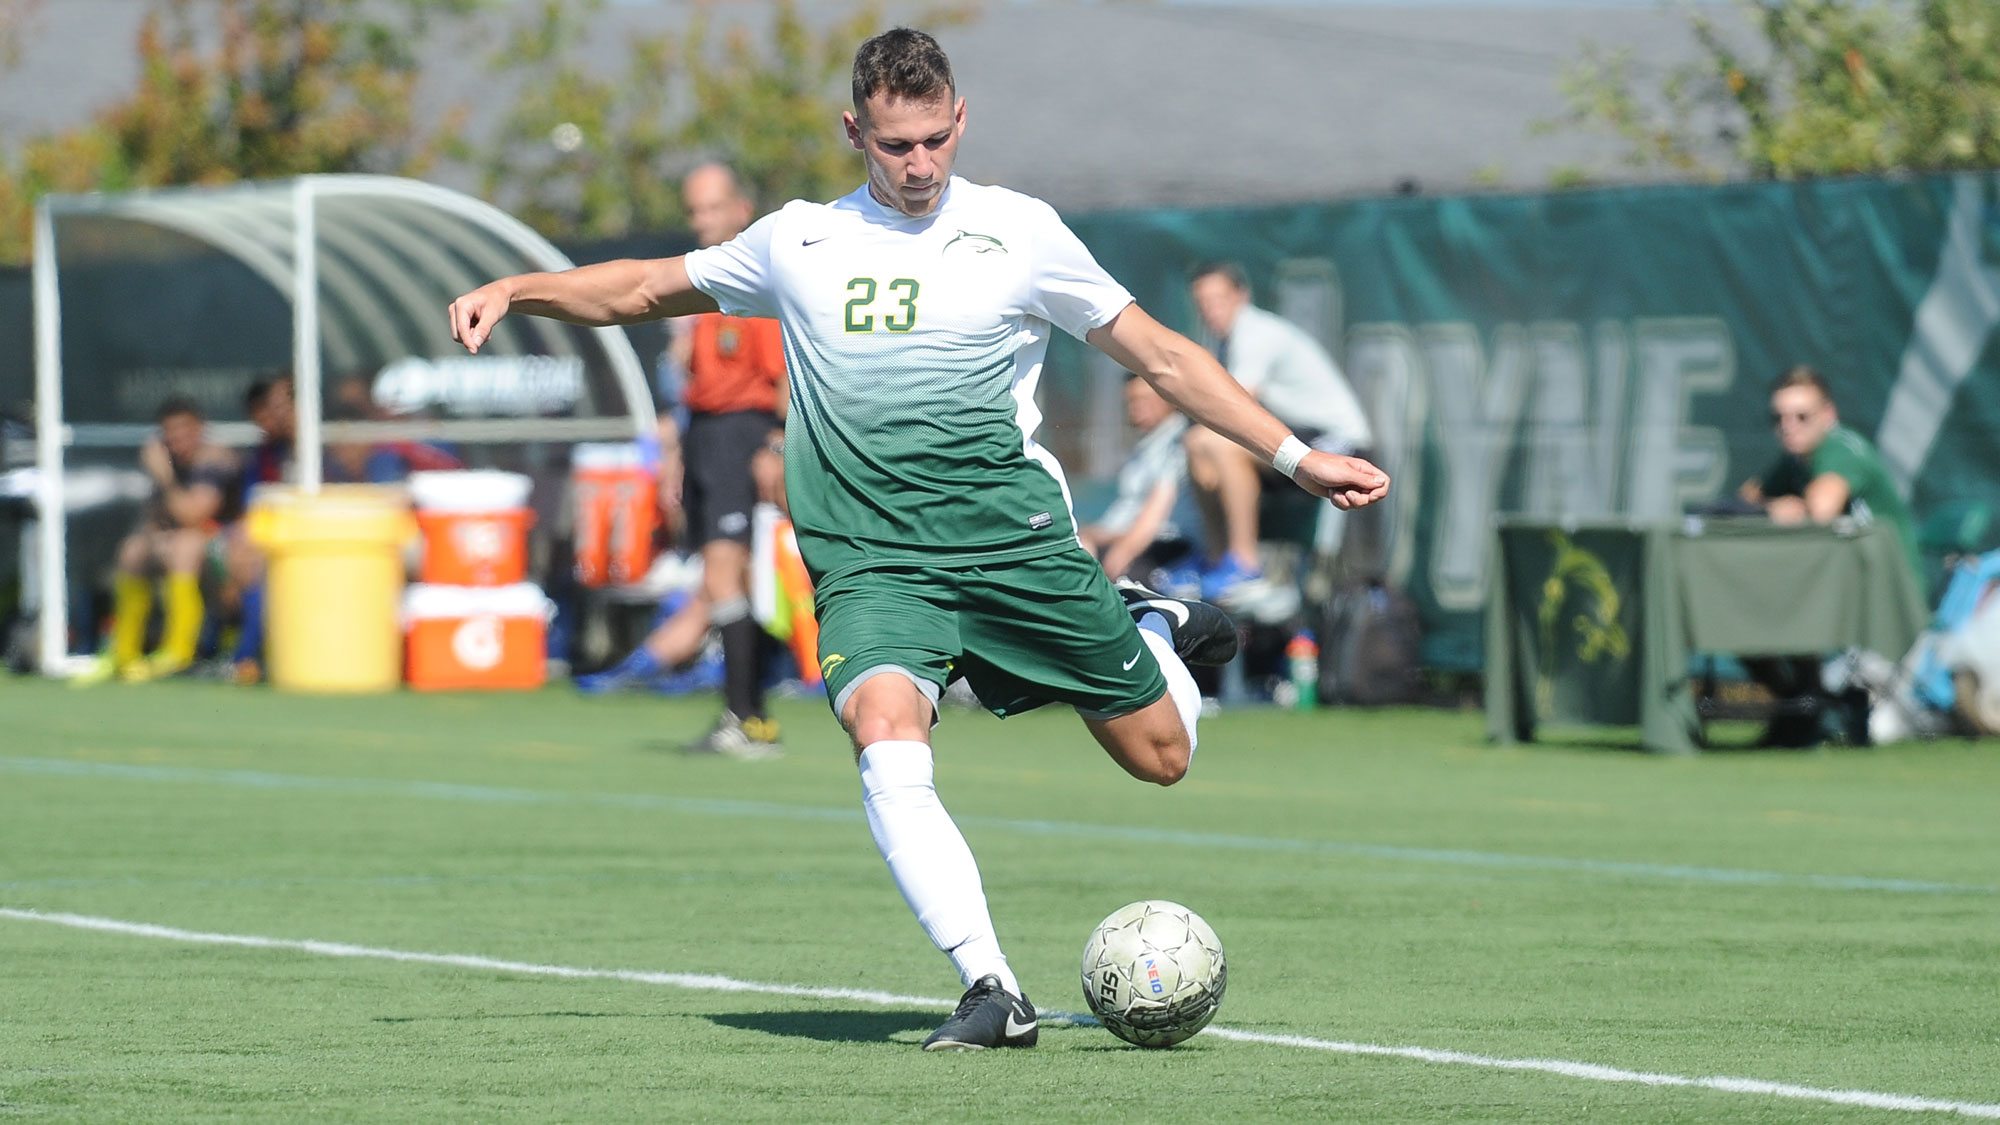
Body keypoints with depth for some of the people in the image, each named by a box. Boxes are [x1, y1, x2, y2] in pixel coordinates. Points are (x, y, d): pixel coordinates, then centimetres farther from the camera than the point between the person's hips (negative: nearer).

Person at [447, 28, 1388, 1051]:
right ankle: (991, 988, -31)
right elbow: (646, 288, 25)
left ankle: (1153, 628, 38)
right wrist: (514, 291, 11)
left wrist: (1295, 456, 6)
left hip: (1011, 534, 0)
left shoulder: (1018, 231, 4)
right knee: (887, 739, -30)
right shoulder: (798, 244, 10)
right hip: (870, 561, 0)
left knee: (1159, 756, 4)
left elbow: (1158, 356, 10)